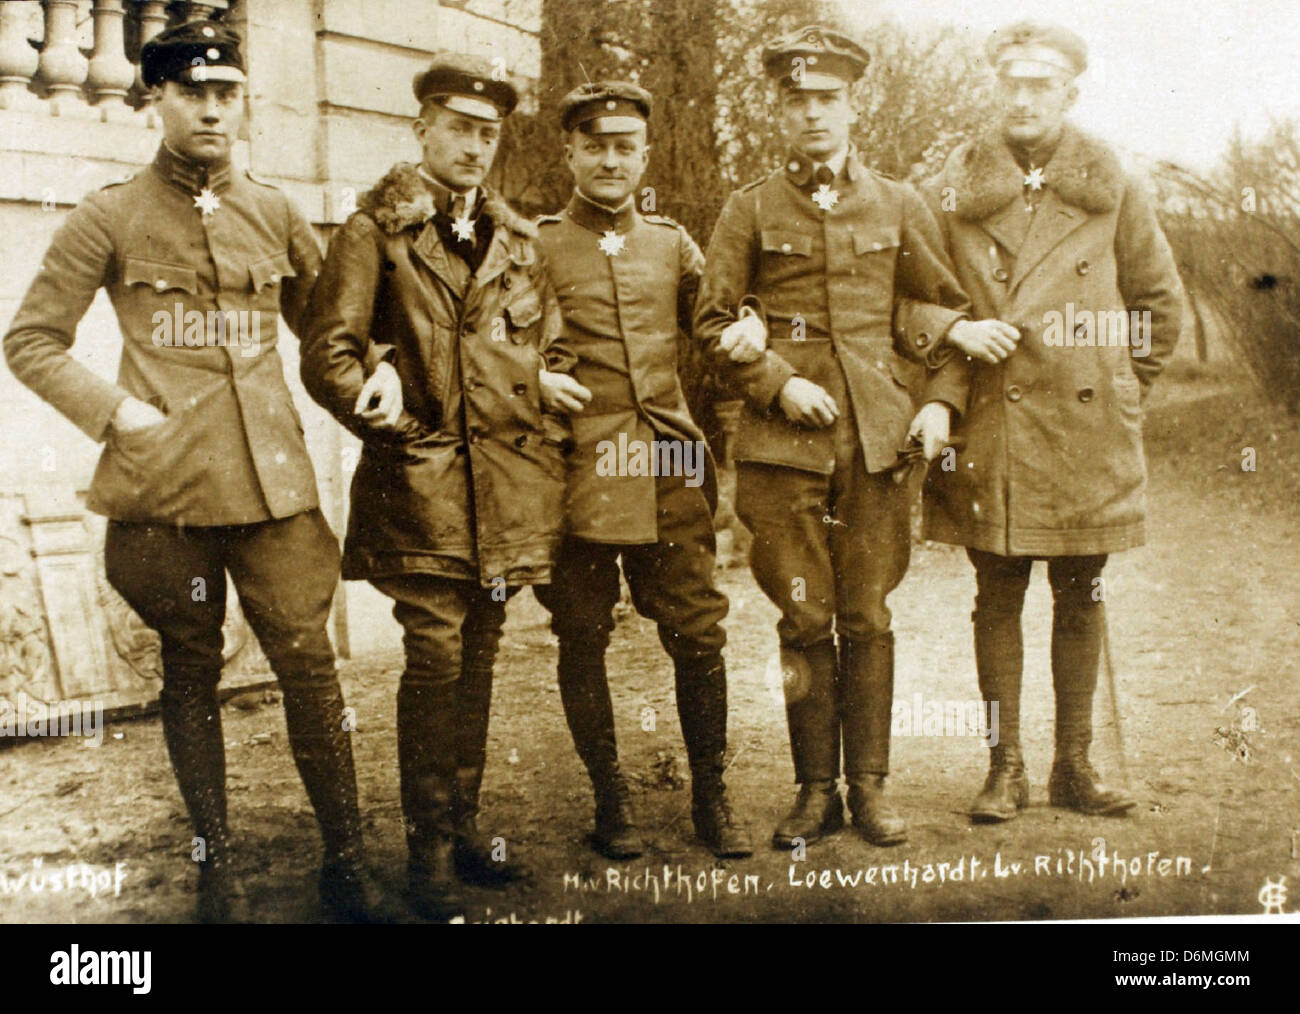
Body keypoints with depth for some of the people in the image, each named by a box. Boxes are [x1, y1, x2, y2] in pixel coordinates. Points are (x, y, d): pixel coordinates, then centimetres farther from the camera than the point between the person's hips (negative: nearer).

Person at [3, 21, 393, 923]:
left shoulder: (275, 214, 10)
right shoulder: (110, 219, 2)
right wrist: (113, 409, -8)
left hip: (272, 477, 2)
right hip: (163, 478, -1)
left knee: (309, 660, -1)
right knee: (191, 672, 9)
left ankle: (346, 864, 11)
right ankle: (218, 868, 21)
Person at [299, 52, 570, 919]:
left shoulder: (517, 238, 15)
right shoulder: (375, 230, 1)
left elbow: (548, 349, 21)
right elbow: (328, 351, -5)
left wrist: (546, 432, 8)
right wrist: (379, 405, -17)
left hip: (508, 480, 5)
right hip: (423, 480, -5)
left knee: (479, 655, 11)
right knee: (435, 657, -7)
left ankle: (464, 823, 23)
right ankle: (429, 849, 6)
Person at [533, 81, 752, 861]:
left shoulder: (674, 246, 14)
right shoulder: (533, 247, 5)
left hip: (671, 470, 2)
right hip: (577, 470, -2)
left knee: (699, 632, 2)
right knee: (583, 639, 4)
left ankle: (711, 795, 18)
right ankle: (610, 798, 20)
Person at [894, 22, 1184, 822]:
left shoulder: (1112, 191, 6)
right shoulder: (952, 192, 3)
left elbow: (1161, 303, 15)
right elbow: (912, 301, 5)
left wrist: (1119, 390, 11)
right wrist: (956, 335, -13)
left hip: (1086, 432, 1)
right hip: (990, 431, -1)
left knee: (1081, 598, 8)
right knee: (998, 596, 4)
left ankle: (1075, 765, 21)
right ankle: (1006, 769, 15)